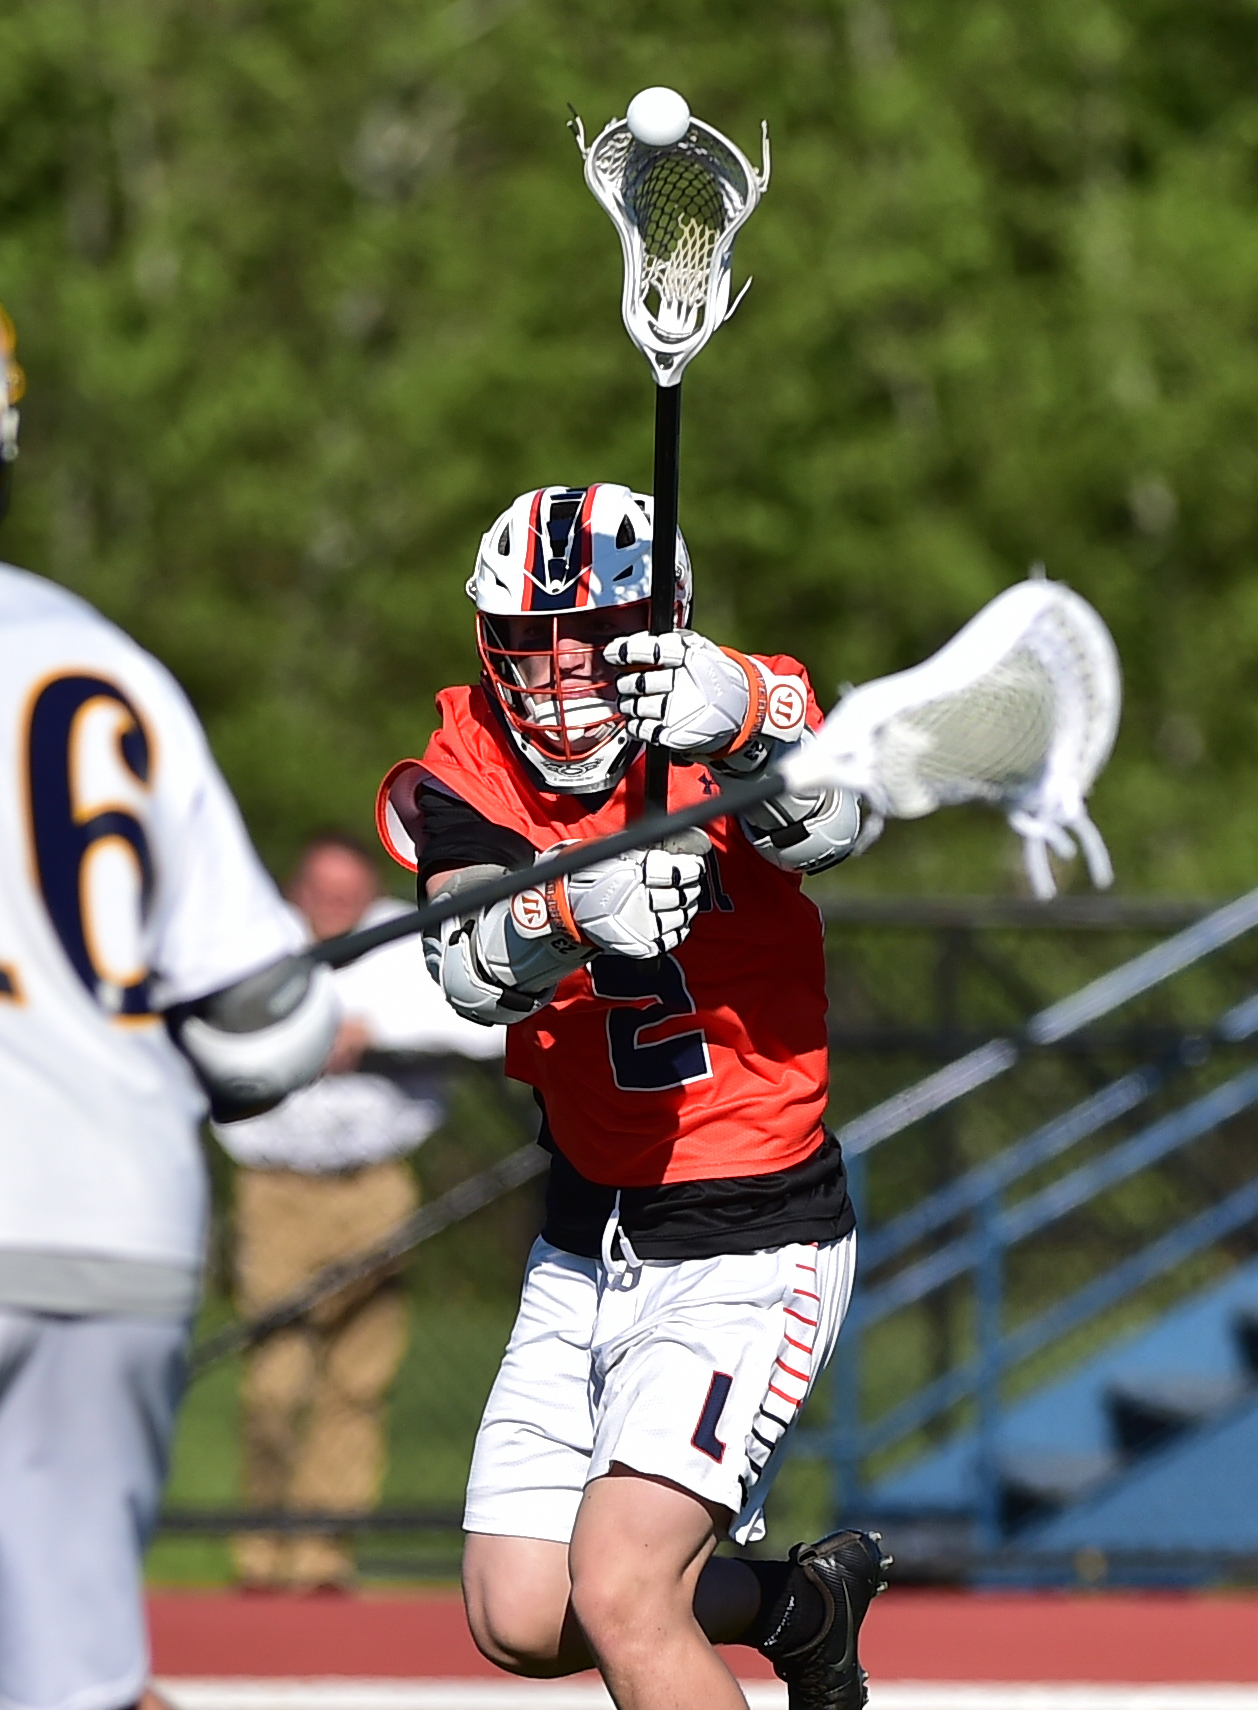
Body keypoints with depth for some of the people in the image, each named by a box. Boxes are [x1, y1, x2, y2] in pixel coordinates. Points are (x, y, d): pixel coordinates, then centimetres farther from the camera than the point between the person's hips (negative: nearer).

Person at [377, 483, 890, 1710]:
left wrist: (739, 728, -58)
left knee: (619, 1596, -20)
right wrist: (576, 909, -46)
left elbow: (829, 831, -37)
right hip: (586, 1244, 6)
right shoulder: (467, 773, -6)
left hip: (751, 1251, -6)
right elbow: (474, 968, -24)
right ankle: (796, 1603, 33)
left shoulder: (746, 722, -14)